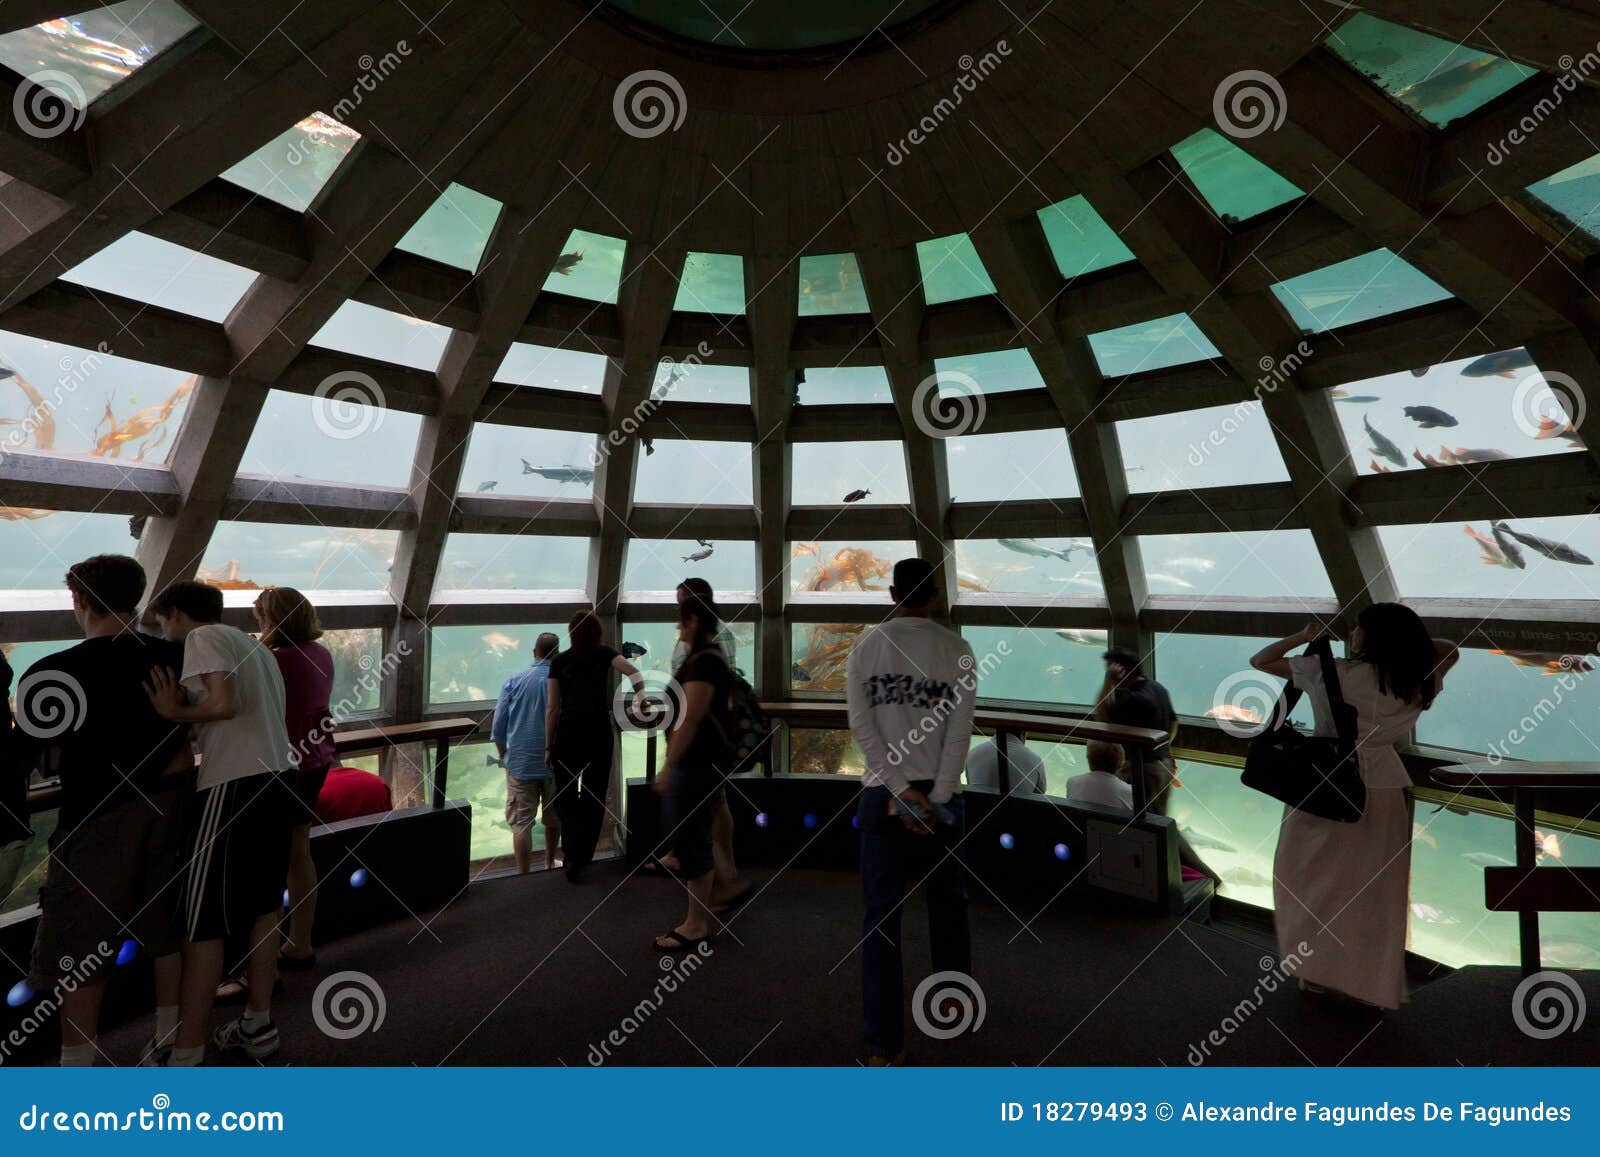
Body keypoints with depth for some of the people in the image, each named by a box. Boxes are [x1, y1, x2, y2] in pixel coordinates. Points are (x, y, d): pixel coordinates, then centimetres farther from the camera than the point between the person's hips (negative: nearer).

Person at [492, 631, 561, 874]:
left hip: (521, 764, -1)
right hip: (557, 763, 1)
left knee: (521, 822, 8)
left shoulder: (514, 681, -5)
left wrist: (504, 755, 12)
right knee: (554, 817, 19)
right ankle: (549, 864, 36)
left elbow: (498, 726, -2)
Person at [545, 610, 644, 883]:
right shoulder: (604, 654, 3)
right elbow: (634, 672, -15)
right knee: (594, 797, 11)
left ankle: (573, 854, -4)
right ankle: (581, 859, 14)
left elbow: (552, 708, 3)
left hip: (567, 735, 0)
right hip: (599, 733, 0)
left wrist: (548, 747, 7)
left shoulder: (559, 661, 5)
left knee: (566, 797, 12)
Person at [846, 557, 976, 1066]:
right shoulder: (955, 647, -4)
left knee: (881, 914, 9)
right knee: (947, 902, 23)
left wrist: (900, 789, -9)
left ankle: (884, 1044, 16)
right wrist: (936, 799, -8)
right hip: (940, 791, 1)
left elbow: (861, 724, -9)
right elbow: (960, 731, -9)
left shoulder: (866, 644, -2)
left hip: (881, 793, 0)